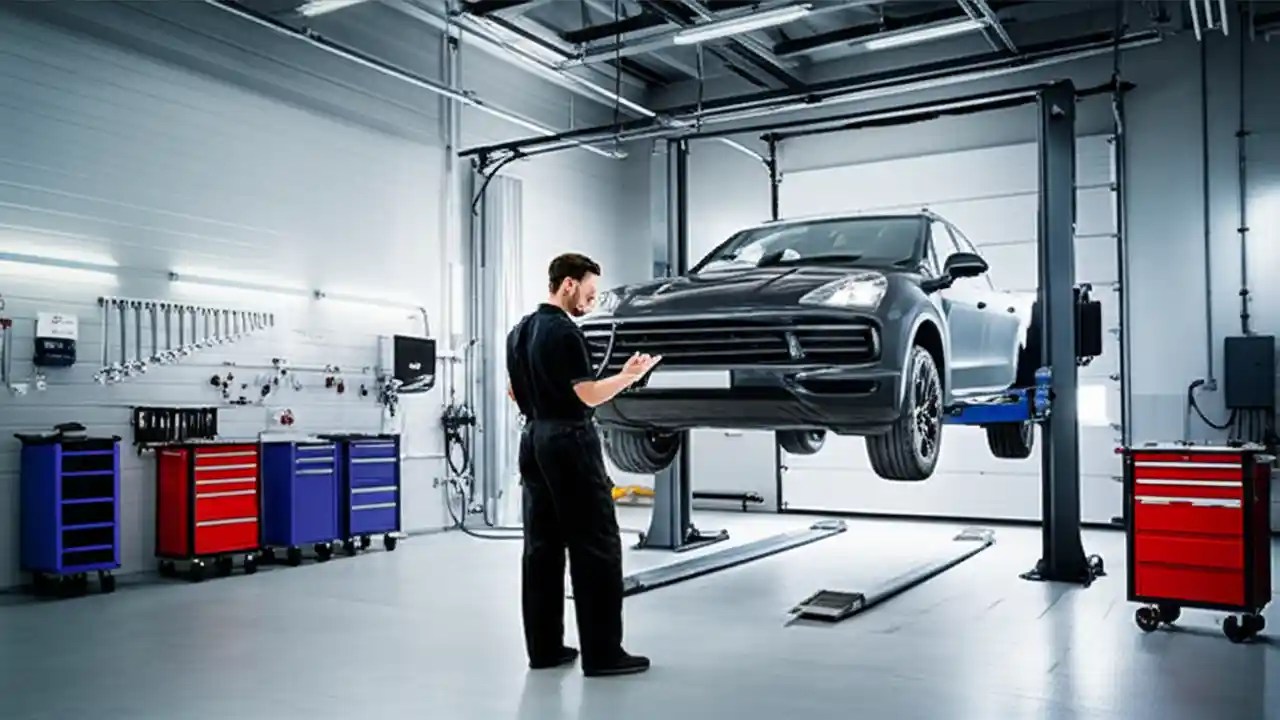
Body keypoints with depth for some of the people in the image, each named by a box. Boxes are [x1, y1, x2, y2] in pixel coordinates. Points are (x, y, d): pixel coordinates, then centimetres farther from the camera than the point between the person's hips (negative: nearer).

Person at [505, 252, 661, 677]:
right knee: (596, 547, -4)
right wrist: (630, 375, -6)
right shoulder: (564, 332, -15)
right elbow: (589, 395, -18)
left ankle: (543, 647, 13)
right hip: (570, 442, -9)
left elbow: (513, 391, 19)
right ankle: (602, 652, -1)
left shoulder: (519, 331, 12)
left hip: (533, 440, 9)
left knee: (541, 546, 9)